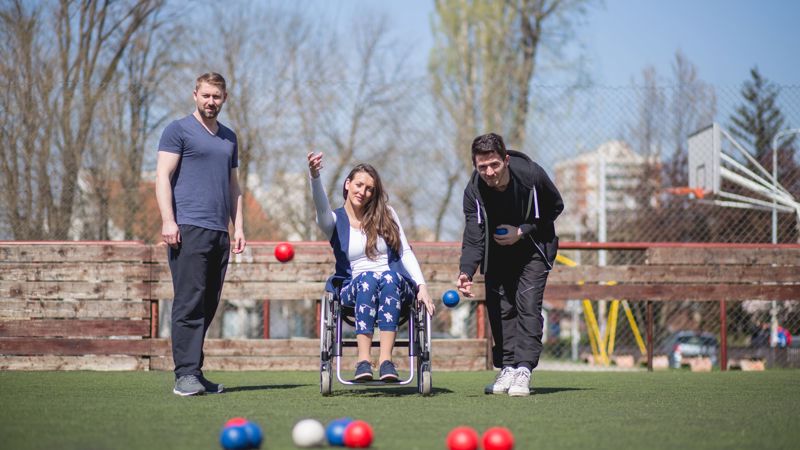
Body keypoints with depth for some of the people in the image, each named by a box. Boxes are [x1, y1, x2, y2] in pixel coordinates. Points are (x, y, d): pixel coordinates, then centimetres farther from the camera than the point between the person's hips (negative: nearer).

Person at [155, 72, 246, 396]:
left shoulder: (229, 138, 22)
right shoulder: (179, 130, 2)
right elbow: (163, 176, -4)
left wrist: (238, 226, 15)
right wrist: (168, 220, -15)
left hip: (220, 233, 7)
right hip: (188, 229, -7)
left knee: (208, 306, 6)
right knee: (189, 304, -11)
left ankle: (195, 372, 11)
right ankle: (186, 374, -13)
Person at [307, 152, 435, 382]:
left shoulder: (386, 215, 14)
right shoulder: (335, 220, 8)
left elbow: (406, 253, 9)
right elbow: (321, 207, -16)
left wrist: (422, 286, -6)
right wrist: (314, 176, -36)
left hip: (395, 285, 1)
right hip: (353, 289, -1)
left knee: (389, 277, -35)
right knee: (368, 279, -36)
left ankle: (386, 360, -47)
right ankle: (363, 361, -47)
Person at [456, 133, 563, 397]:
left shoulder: (531, 175, -27)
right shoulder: (474, 191, -23)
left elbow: (555, 207, -9)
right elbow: (473, 238, -29)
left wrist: (522, 232, -20)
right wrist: (466, 272, -46)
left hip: (533, 249, -3)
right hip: (497, 253, 3)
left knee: (528, 304, -15)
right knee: (499, 308, 0)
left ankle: (523, 370, -19)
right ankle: (507, 368, 10)